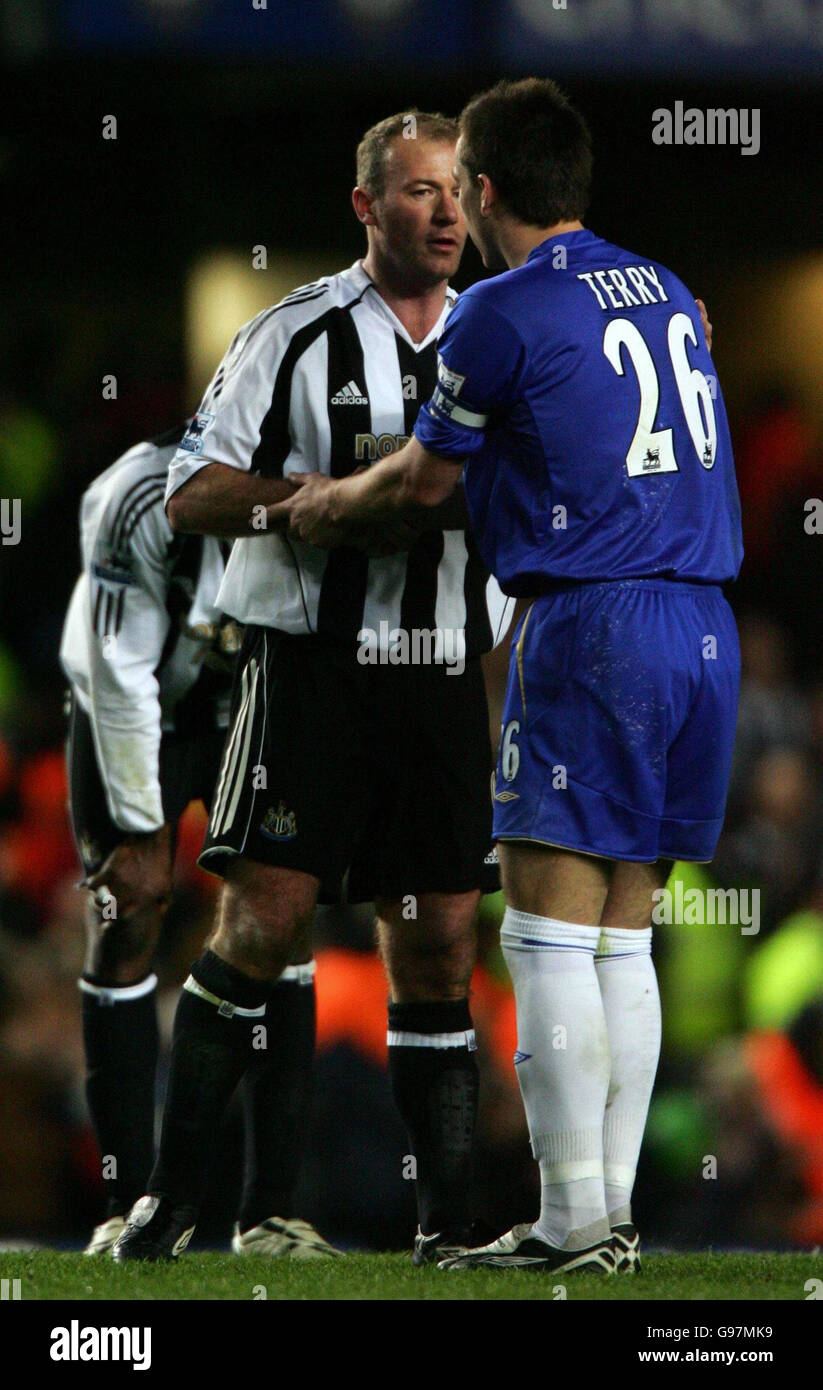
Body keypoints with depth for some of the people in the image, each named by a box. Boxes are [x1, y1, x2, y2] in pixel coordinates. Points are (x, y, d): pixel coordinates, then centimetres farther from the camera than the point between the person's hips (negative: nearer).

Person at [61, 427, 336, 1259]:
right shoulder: (147, 502, -34)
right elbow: (122, 677, -25)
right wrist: (139, 830, -20)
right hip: (136, 715, -2)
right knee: (127, 917, -12)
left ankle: (272, 1212, -6)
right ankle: (131, 1206, -4)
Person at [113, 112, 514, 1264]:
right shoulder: (299, 337, -2)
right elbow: (192, 496, -4)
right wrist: (336, 497, -17)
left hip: (446, 681, 4)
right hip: (312, 663, -4)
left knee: (438, 943, 3)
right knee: (264, 919, -9)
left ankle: (448, 1220, 6)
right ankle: (172, 1195, -1)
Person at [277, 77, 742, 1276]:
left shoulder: (504, 313, -5)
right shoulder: (666, 291, 17)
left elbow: (423, 479, 8)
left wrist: (332, 504, 30)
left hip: (592, 625, -7)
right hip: (705, 628, 7)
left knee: (549, 931, -5)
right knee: (623, 938, 10)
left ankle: (573, 1221, -9)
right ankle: (614, 1213, 8)